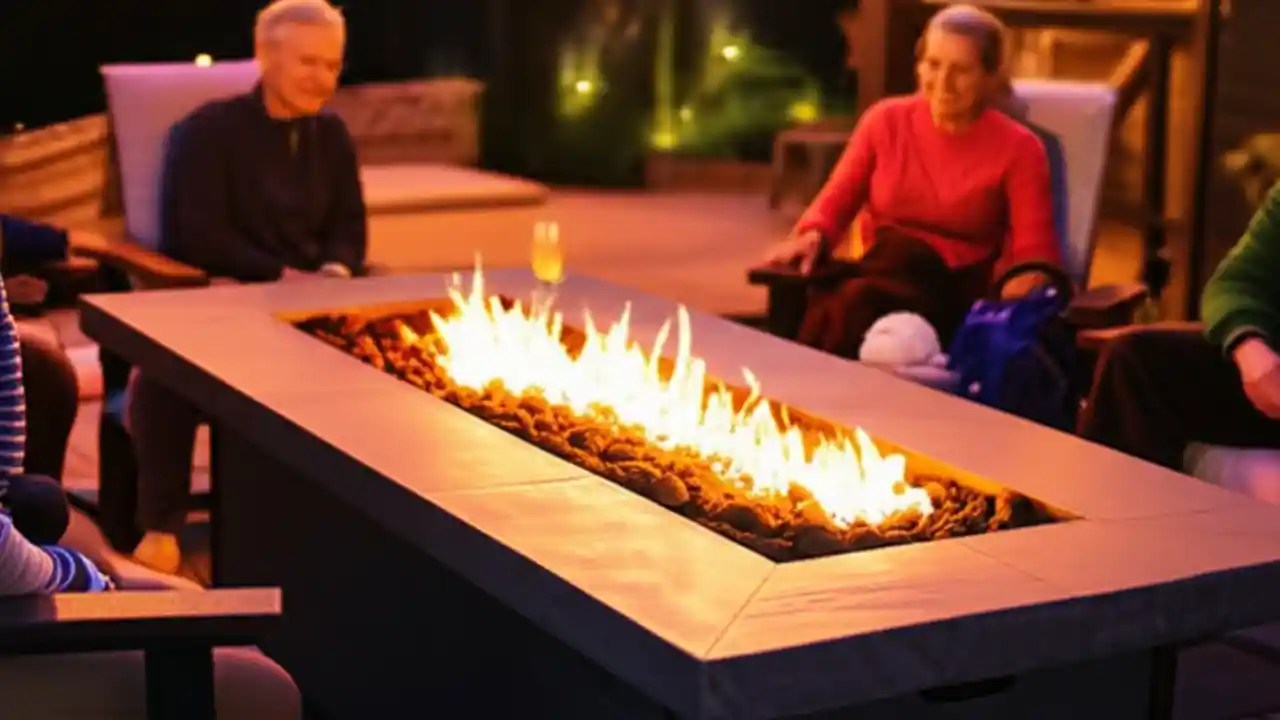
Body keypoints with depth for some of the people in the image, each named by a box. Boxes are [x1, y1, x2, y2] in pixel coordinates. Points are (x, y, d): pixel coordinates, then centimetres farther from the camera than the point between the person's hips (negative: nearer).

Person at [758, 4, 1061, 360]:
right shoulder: (886, 120, 7)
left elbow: (1035, 253, -2)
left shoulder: (1018, 148, -1)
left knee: (856, 304, -35)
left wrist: (1024, 285, -26)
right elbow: (836, 200, 12)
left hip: (960, 296, -2)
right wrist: (812, 237, -11)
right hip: (886, 271, 2)